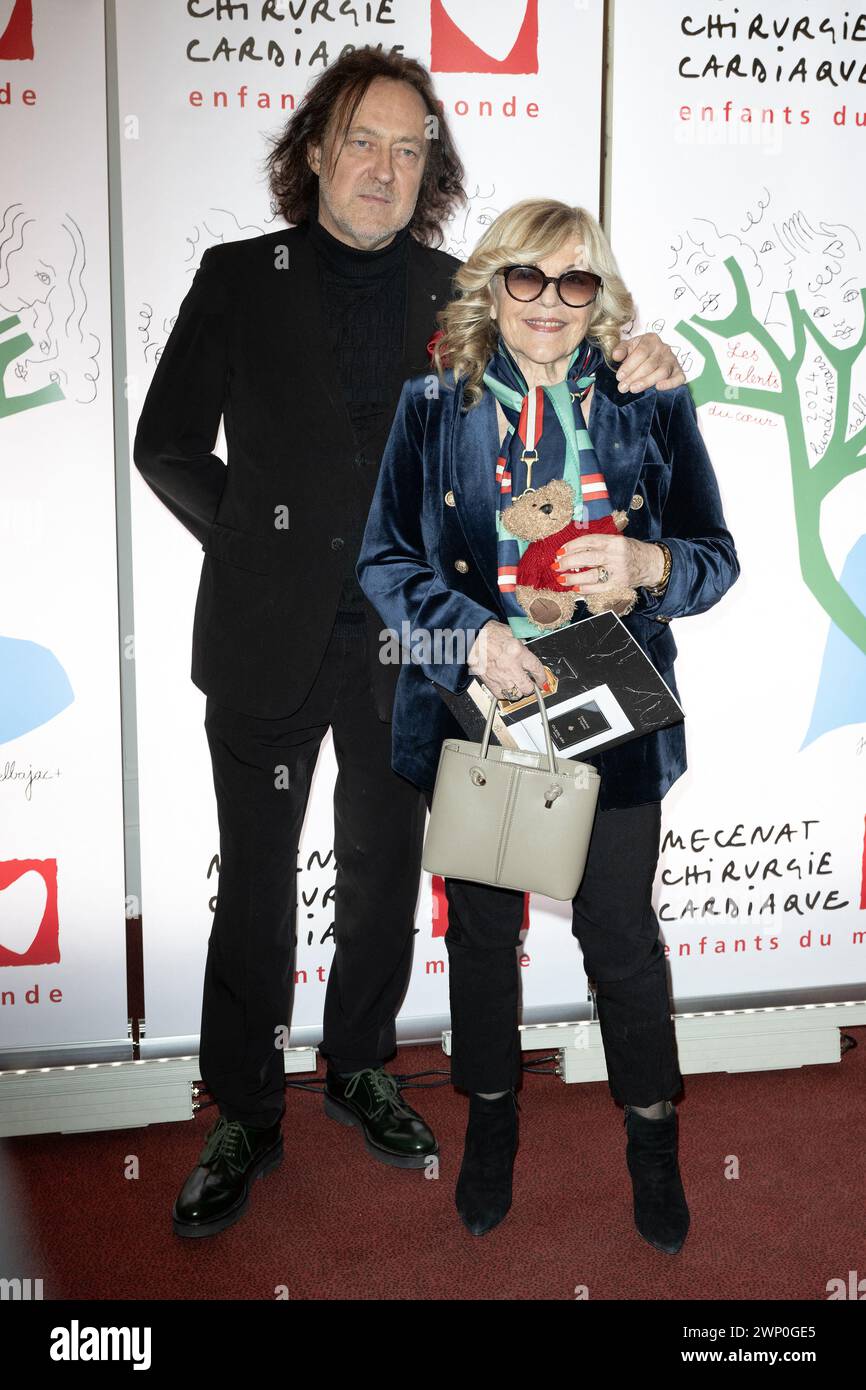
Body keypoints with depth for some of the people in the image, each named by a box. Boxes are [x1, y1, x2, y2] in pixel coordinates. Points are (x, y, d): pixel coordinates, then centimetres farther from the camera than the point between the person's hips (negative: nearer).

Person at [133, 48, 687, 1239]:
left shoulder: (456, 294, 5)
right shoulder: (238, 280, 0)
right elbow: (168, 446, 4)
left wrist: (641, 374, -12)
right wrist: (254, 540, -3)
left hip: (405, 646, 2)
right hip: (269, 642, -2)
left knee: (383, 874, 16)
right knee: (256, 886, 7)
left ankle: (359, 1068, 38)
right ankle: (246, 1118, 25)